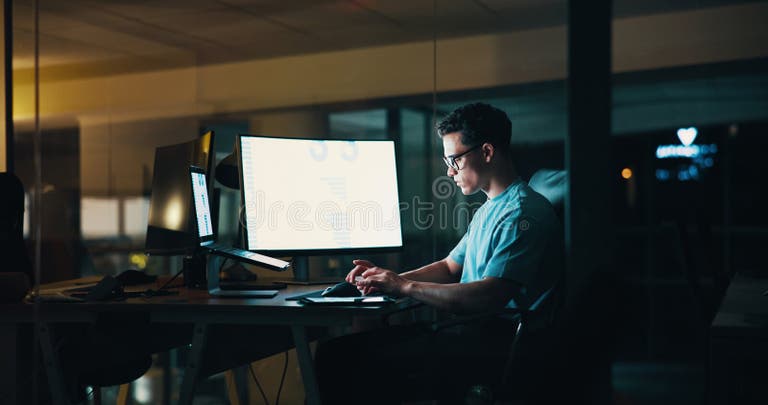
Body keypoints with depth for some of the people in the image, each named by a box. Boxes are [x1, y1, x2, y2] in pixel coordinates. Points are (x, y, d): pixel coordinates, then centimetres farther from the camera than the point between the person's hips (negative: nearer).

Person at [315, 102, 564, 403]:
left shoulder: (522, 213, -14)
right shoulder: (487, 210, 20)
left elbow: (490, 296, -24)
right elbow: (450, 267, 27)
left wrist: (405, 286, -15)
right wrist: (388, 279, 9)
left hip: (497, 343, -10)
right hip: (470, 332, 10)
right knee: (334, 351, -2)